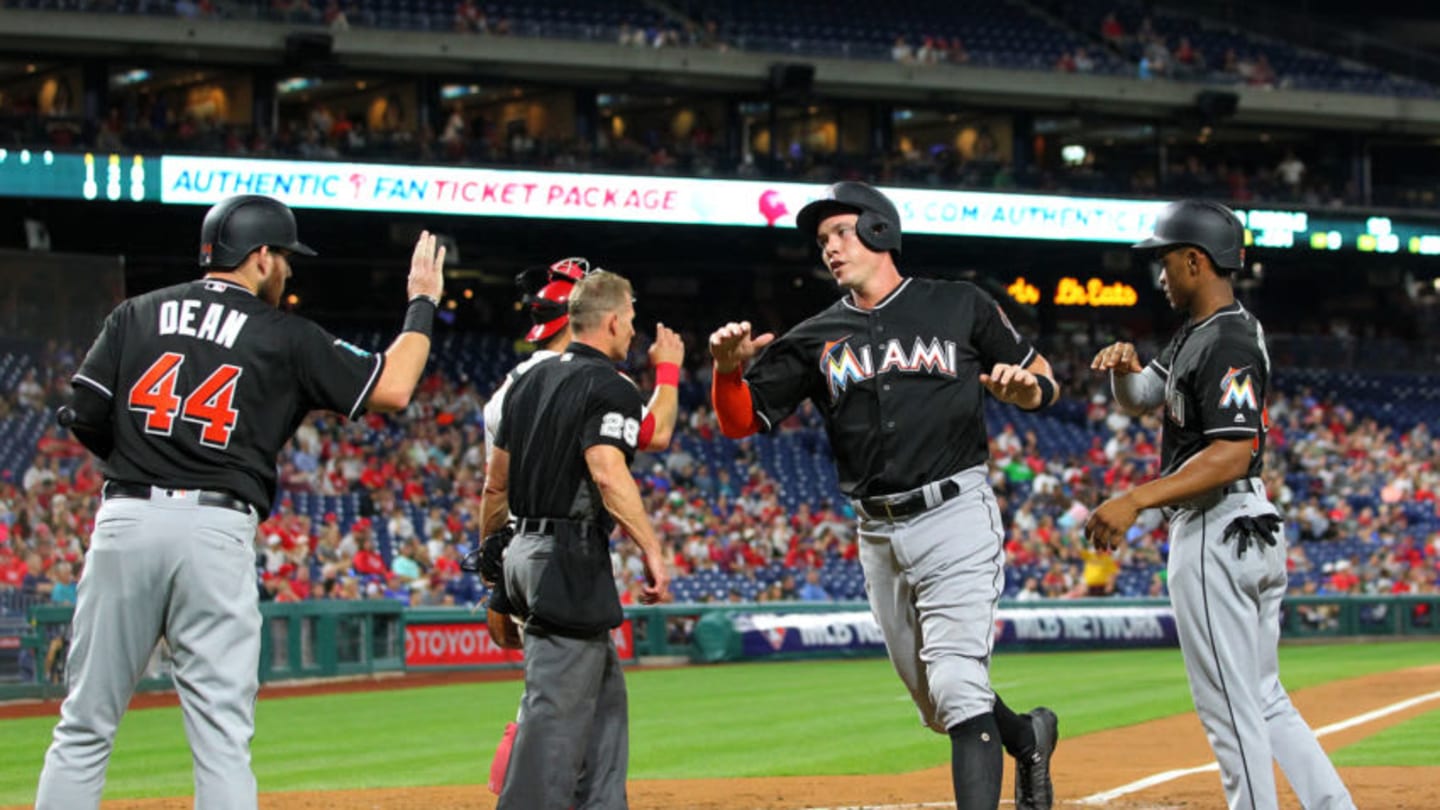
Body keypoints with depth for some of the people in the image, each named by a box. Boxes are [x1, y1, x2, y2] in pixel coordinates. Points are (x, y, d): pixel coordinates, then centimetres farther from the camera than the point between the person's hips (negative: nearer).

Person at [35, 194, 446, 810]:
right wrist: (421, 306, 18)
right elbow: (392, 389, 4)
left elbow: (83, 417, 5)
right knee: (222, 737, 0)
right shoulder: (285, 337, 5)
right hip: (216, 530, -2)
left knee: (85, 727, 7)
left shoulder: (136, 315, 12)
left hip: (124, 522, 2)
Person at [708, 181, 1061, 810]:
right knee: (933, 701, 15)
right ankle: (1026, 738, 42)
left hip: (955, 517, -5)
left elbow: (1043, 382, 9)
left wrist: (1026, 387, -14)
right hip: (879, 538, 5)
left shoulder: (960, 307, 3)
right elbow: (739, 422, 3)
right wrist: (727, 368, -17)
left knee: (957, 685, -16)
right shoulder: (816, 338, 9)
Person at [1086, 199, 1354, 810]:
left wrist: (1136, 500, -31)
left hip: (1216, 535, -11)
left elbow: (1232, 455, -26)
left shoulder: (1227, 344, -18)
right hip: (1256, 531, 11)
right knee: (1263, 701, 15)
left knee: (1228, 704, -5)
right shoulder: (1197, 335, 15)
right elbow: (1141, 397, 23)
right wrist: (1125, 365, -1)